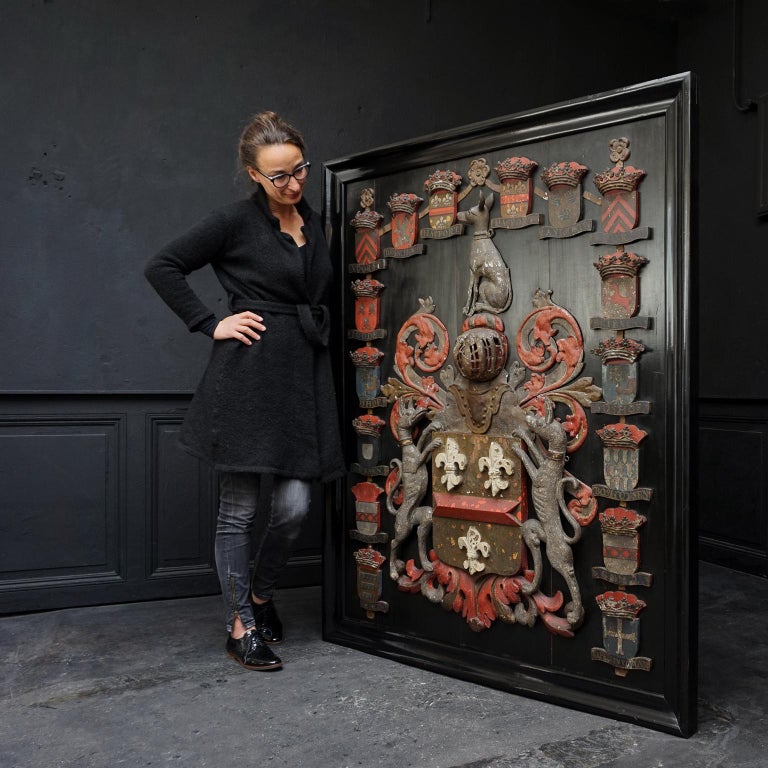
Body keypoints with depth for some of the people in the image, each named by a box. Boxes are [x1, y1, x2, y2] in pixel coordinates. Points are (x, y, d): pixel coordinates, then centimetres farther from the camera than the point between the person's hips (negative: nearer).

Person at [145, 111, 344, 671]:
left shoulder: (314, 223, 16)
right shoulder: (237, 222, -2)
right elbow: (163, 267, -1)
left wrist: (316, 331, 13)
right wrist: (211, 325, -5)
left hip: (306, 374, 5)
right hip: (248, 376, -5)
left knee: (294, 505, 1)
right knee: (240, 509, 3)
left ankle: (261, 594, 28)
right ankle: (241, 625, 18)